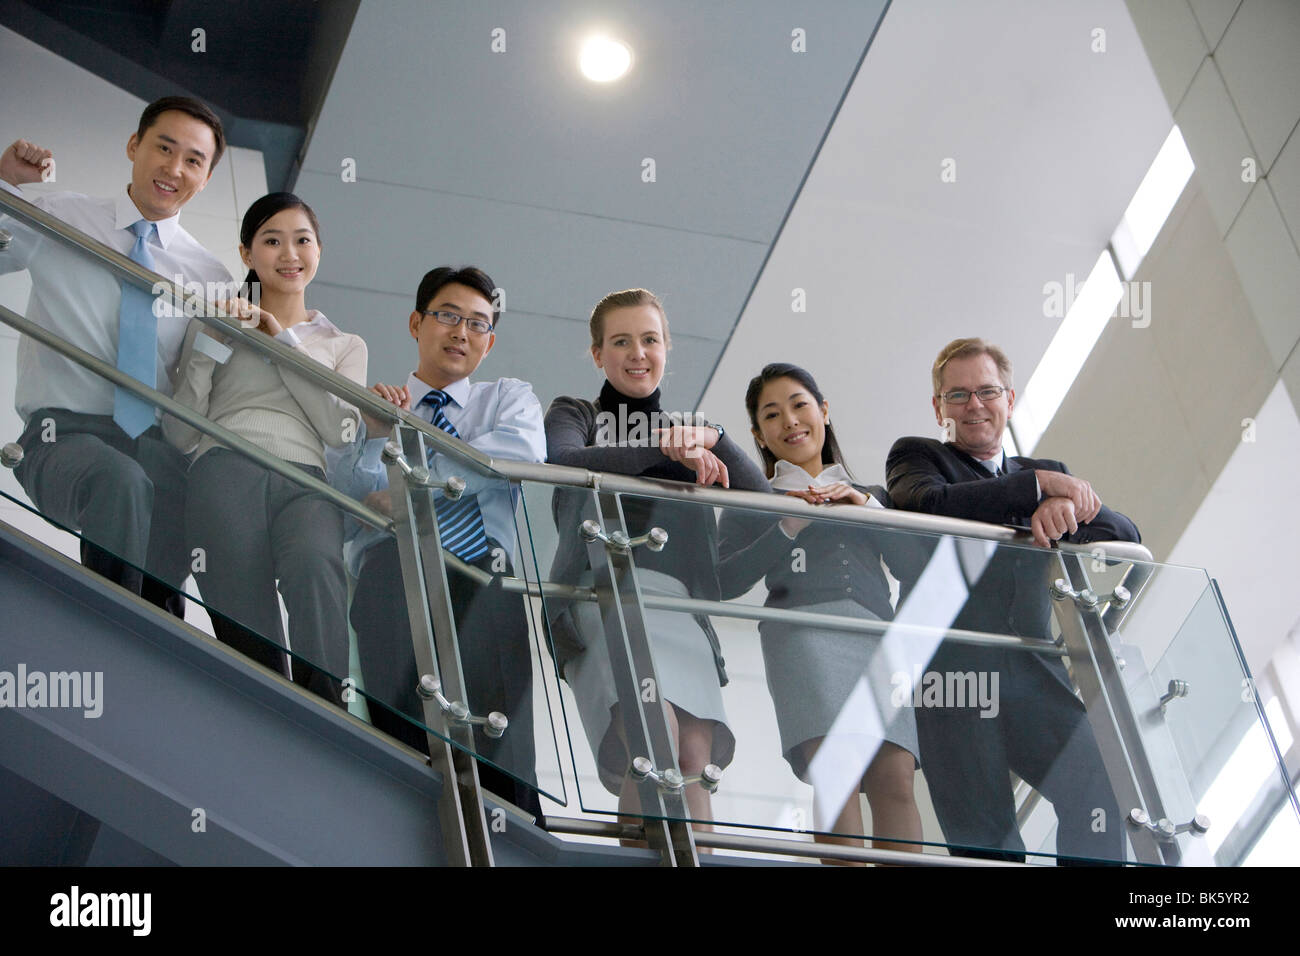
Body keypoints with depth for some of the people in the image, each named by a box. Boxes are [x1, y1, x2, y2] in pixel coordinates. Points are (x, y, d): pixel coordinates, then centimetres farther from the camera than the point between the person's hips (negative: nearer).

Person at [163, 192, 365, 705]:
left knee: (315, 565, -38)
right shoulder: (216, 326, 27)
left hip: (305, 480, 0)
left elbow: (340, 430, 9)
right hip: (226, 471, 1)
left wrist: (284, 341, 8)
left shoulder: (344, 345, 30)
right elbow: (179, 435, 15)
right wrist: (211, 345, 6)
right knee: (245, 634, -26)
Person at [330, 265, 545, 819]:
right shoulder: (368, 408, 28)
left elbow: (523, 453, 2)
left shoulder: (509, 399, 28)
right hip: (393, 580, 0)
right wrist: (373, 436, -6)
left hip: (483, 579, 0)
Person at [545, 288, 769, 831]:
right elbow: (564, 462, -6)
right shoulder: (575, 415, 21)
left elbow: (759, 495, 14)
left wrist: (711, 439, -4)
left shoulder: (692, 430, 30)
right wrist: (665, 453, -13)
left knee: (696, 756, -20)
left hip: (680, 600, 3)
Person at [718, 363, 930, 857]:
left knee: (895, 777, -17)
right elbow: (726, 580, 6)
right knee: (838, 769, -25)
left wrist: (868, 509, 4)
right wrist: (789, 528, -3)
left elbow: (919, 567, 16)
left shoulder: (872, 496, 30)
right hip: (804, 629, -2)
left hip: (878, 632, 3)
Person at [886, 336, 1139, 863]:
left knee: (1097, 782, -18)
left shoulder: (1048, 473, 26)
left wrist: (1065, 508, -12)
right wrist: (1036, 485, -10)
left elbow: (1125, 534, 10)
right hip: (950, 670, -3)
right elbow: (928, 506, -9)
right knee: (984, 834, -11)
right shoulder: (915, 455, 15)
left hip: (1033, 668, 3)